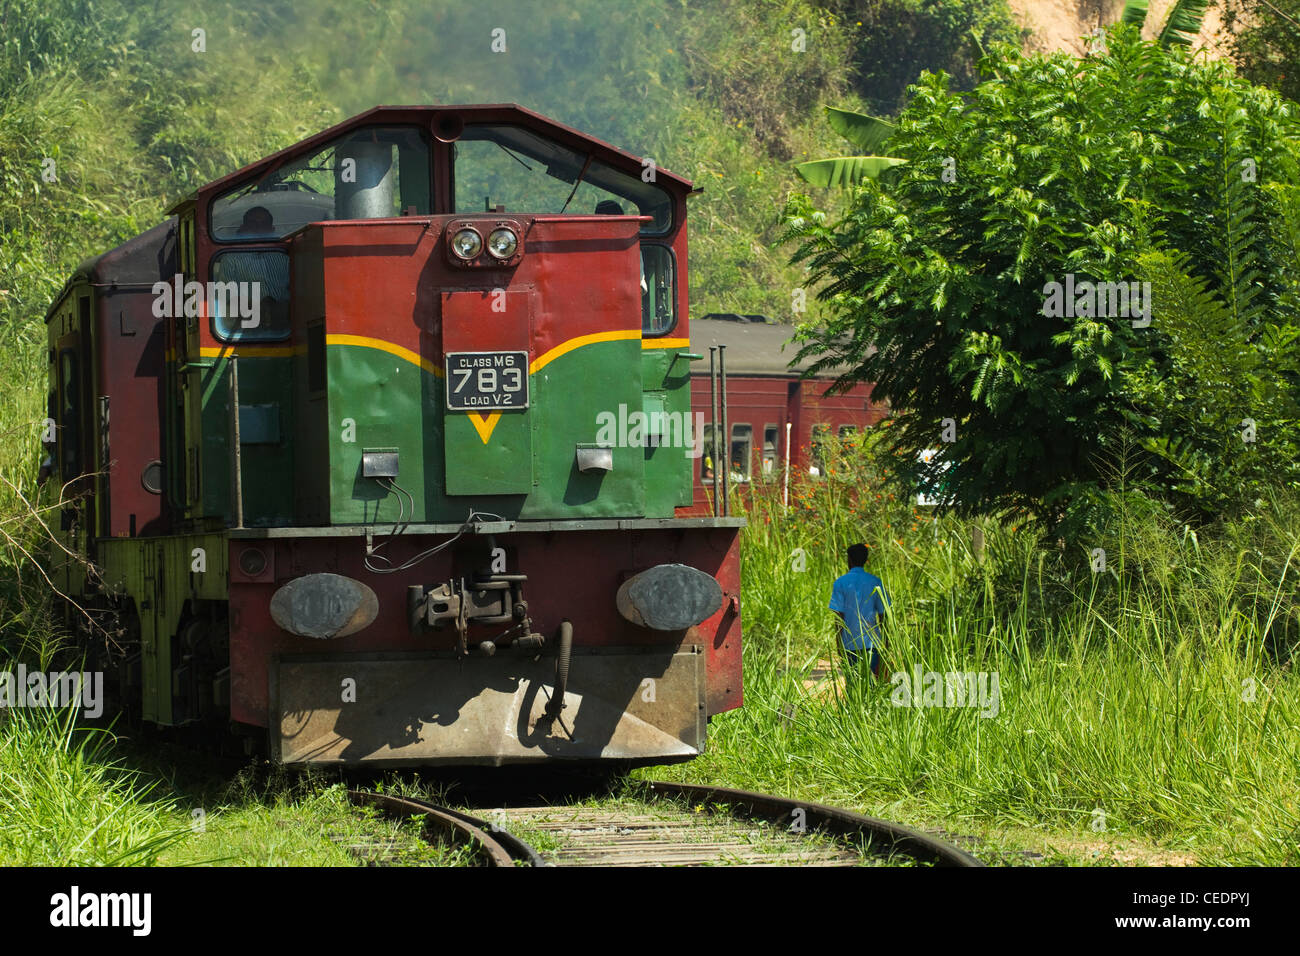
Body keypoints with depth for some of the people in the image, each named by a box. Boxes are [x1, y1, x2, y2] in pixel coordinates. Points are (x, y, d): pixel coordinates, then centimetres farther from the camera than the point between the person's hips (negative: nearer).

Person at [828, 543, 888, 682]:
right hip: (872, 642, 1)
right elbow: (882, 614, 5)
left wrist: (839, 644, -1)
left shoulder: (840, 583, -3)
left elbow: (839, 616, -5)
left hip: (850, 643, -1)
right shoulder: (876, 582, 3)